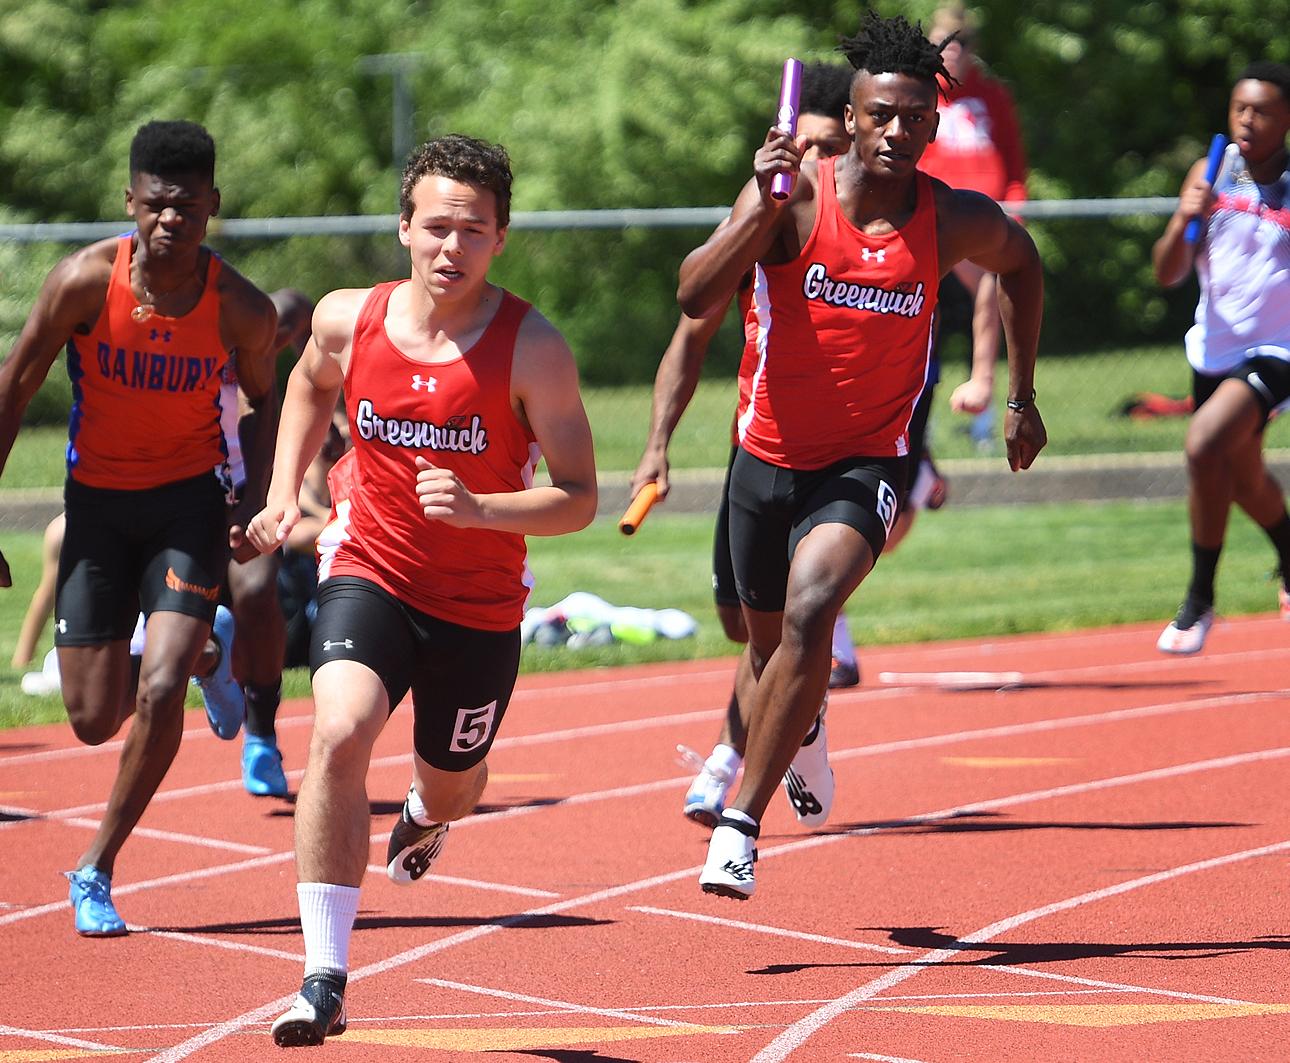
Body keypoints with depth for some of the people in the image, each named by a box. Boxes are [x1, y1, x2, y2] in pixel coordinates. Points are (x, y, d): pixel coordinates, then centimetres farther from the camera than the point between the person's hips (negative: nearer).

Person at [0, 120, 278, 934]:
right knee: (96, 721, 3)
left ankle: (98, 868, 1)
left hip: (190, 499, -1)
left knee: (160, 692, -18)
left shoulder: (243, 309, -14)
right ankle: (196, 651, 39)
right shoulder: (85, 282, -17)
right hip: (98, 500, 1)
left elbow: (265, 401, 7)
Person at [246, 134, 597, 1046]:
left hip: (482, 606, 0)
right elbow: (310, 387, 19)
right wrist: (285, 492, 8)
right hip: (372, 574, 0)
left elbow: (578, 500, -15)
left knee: (454, 782, 20)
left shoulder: (532, 349, -17)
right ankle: (326, 979, -24)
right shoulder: (349, 320, -7)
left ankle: (425, 818, 63)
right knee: (339, 736, -27)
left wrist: (477, 509, -31)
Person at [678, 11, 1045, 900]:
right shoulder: (794, 196, -13)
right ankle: (806, 735, 58)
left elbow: (1023, 264, 16)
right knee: (771, 644, 20)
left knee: (809, 615, -28)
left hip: (865, 465, -2)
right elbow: (696, 300, -23)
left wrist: (1023, 398, 18)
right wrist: (761, 207, -36)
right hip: (770, 458, 2)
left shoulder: (959, 221, -8)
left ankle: (741, 826, -25)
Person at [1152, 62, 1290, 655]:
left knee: (1205, 444, -27)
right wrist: (1183, 221, -22)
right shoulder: (1210, 177, -2)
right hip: (1214, 349, 5)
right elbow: (1168, 274, -5)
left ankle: (1200, 600, -13)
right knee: (1242, 479, 22)